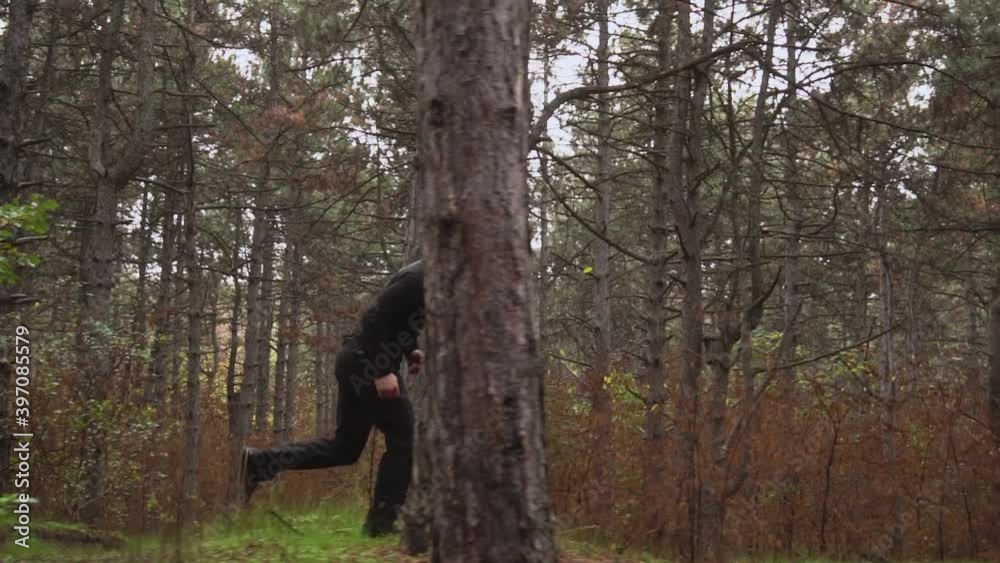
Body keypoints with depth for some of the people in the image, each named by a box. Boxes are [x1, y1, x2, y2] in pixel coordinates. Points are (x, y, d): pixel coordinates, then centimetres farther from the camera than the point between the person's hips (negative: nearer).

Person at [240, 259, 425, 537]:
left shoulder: (426, 280, 14)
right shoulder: (418, 278, -17)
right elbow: (375, 318, -23)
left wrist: (411, 351, 7)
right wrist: (382, 373, -26)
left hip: (359, 363, 10)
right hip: (365, 363, -10)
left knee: (345, 446, 12)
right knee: (403, 438, -4)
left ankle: (260, 462, 10)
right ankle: (382, 520, 0)